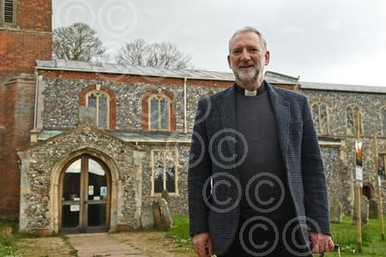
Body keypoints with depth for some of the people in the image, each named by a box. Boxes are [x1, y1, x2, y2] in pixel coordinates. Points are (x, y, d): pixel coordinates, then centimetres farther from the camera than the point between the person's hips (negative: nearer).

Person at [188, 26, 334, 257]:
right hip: (233, 233, 0)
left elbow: (312, 168, 6)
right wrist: (199, 228, -1)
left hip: (290, 230, 1)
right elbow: (198, 171, 4)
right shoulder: (210, 107, 6)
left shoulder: (296, 103, 8)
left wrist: (320, 226, -1)